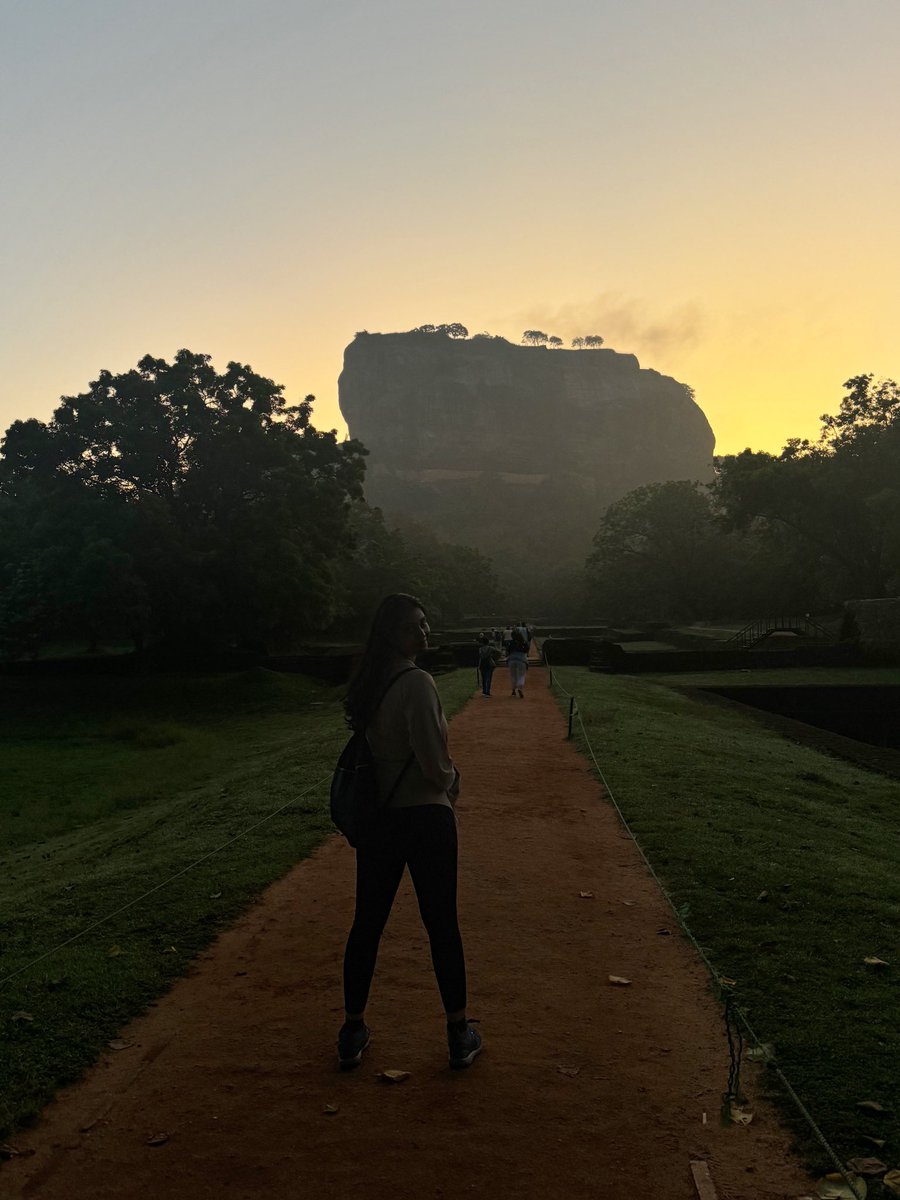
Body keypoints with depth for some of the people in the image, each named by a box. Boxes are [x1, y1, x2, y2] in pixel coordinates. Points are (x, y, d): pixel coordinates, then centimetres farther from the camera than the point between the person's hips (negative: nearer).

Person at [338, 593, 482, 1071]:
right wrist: (452, 778, 1)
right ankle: (459, 1036, 21)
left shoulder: (364, 684, 5)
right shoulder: (416, 682, -20)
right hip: (426, 816, -6)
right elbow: (434, 764, -22)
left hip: (376, 817, 7)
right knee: (442, 925, 7)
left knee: (367, 923, 14)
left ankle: (353, 1033, 27)